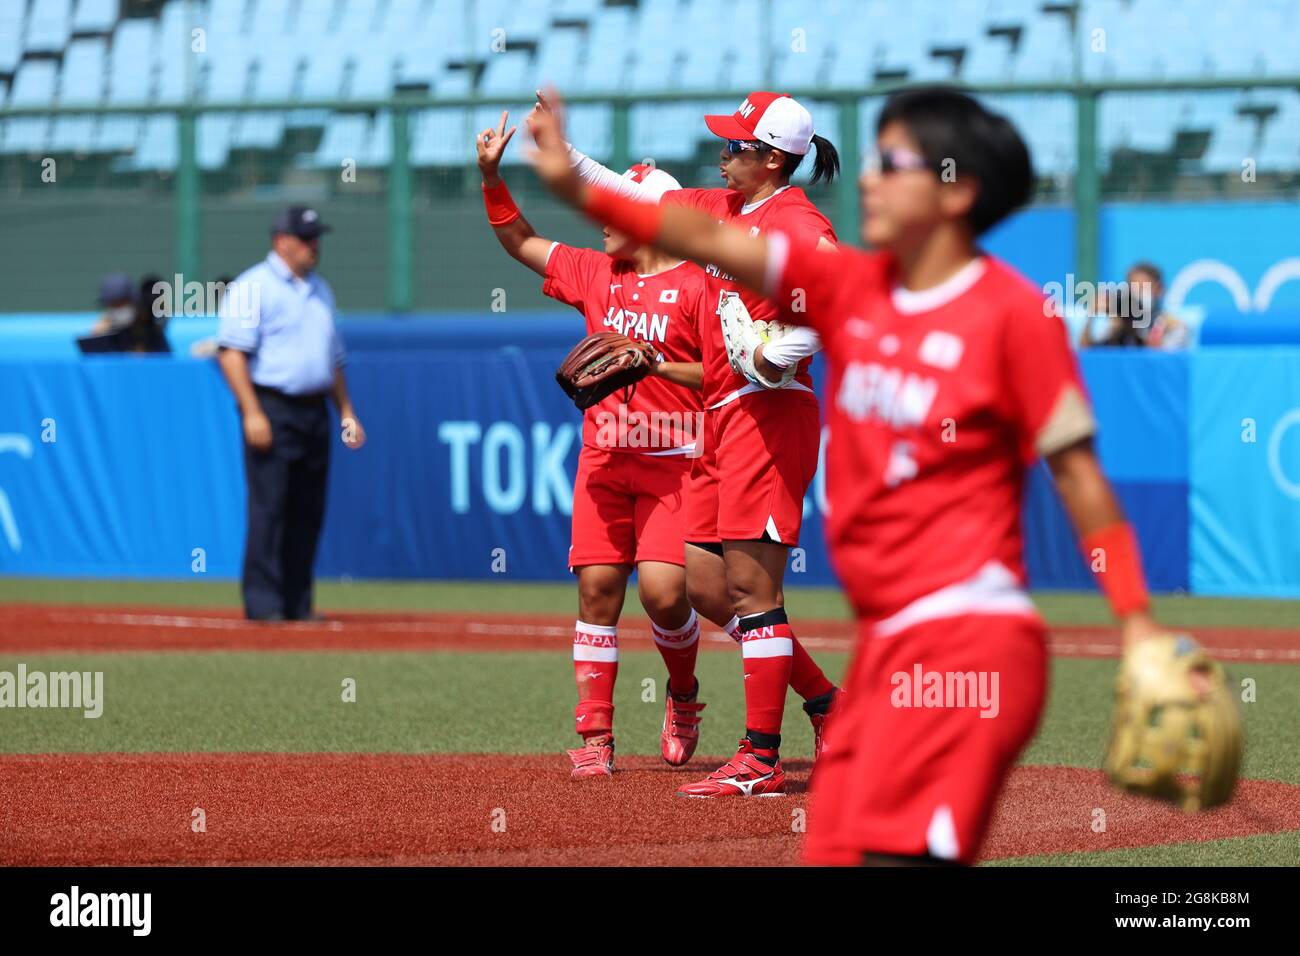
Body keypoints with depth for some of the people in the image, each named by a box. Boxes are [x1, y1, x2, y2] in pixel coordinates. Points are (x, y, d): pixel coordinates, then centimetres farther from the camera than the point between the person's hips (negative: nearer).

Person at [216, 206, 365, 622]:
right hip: (273, 411, -7)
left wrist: (347, 412, 16)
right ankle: (262, 603, -8)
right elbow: (231, 351, -13)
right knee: (268, 509, -9)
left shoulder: (319, 289, 19)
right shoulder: (253, 287, -6)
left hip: (315, 412, 7)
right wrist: (252, 412, -20)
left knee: (307, 512, 7)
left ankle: (297, 603, 11)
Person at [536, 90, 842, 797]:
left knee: (751, 583, -10)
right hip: (720, 418, 10)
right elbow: (633, 197, 28)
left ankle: (761, 759, -8)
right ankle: (825, 703, 20)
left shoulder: (795, 222, -11)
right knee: (702, 584, 10)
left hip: (770, 413, -10)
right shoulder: (721, 210, 17)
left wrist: (777, 359, -26)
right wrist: (561, 149, 24)